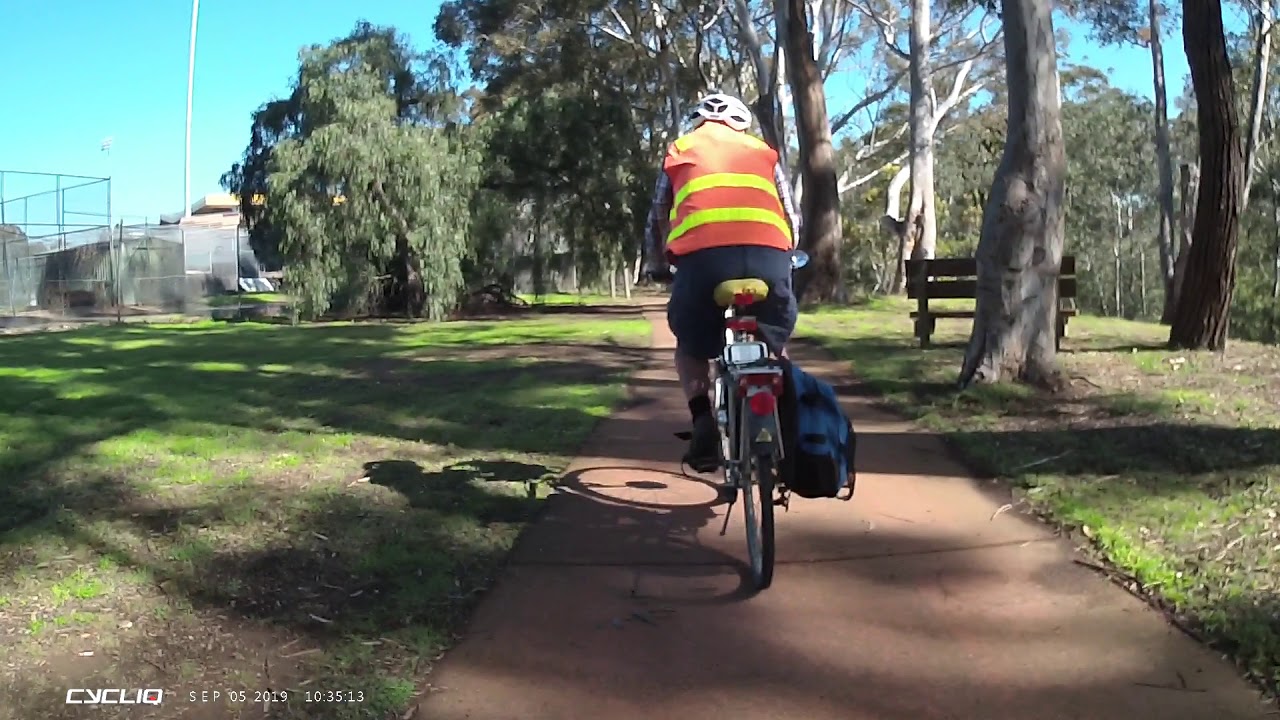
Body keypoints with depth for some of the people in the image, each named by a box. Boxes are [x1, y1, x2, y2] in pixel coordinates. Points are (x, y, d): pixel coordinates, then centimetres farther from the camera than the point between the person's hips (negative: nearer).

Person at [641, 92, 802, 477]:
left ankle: (703, 421, 2)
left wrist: (656, 265, 47)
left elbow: (656, 220, 31)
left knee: (691, 347, 23)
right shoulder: (763, 150, 31)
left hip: (701, 254, -1)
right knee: (773, 345, 27)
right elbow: (792, 217, 33)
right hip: (768, 254, 1)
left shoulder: (679, 150, 29)